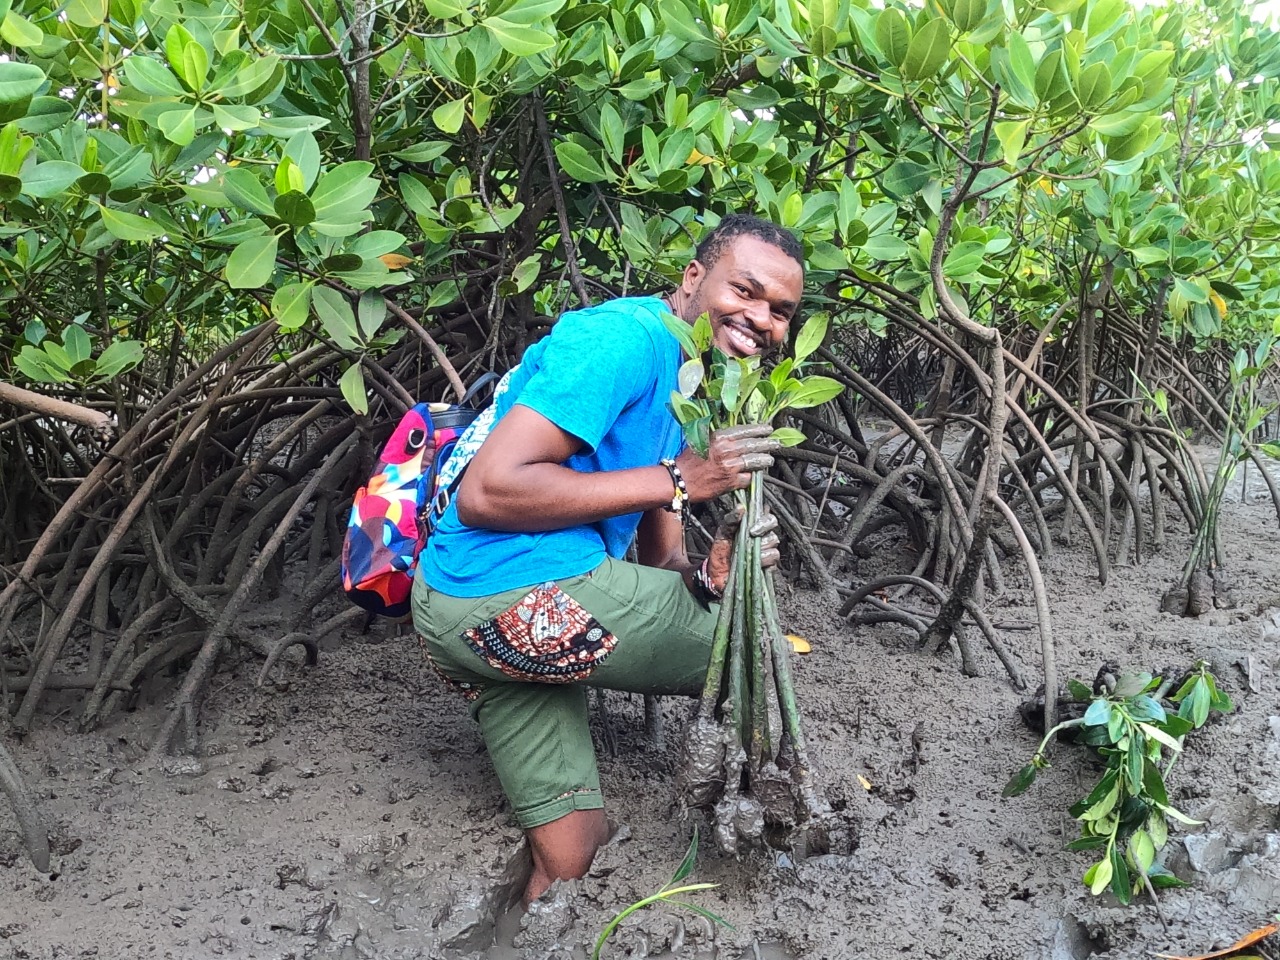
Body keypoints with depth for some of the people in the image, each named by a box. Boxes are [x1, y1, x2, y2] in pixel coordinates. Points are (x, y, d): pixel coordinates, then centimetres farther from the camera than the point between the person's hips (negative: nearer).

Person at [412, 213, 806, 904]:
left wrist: (704, 579, -10)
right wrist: (679, 481, -20)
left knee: (569, 854, 13)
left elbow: (659, 563, 15)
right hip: (517, 593, -9)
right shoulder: (626, 337, -14)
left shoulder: (687, 386, 17)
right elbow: (484, 494, -23)